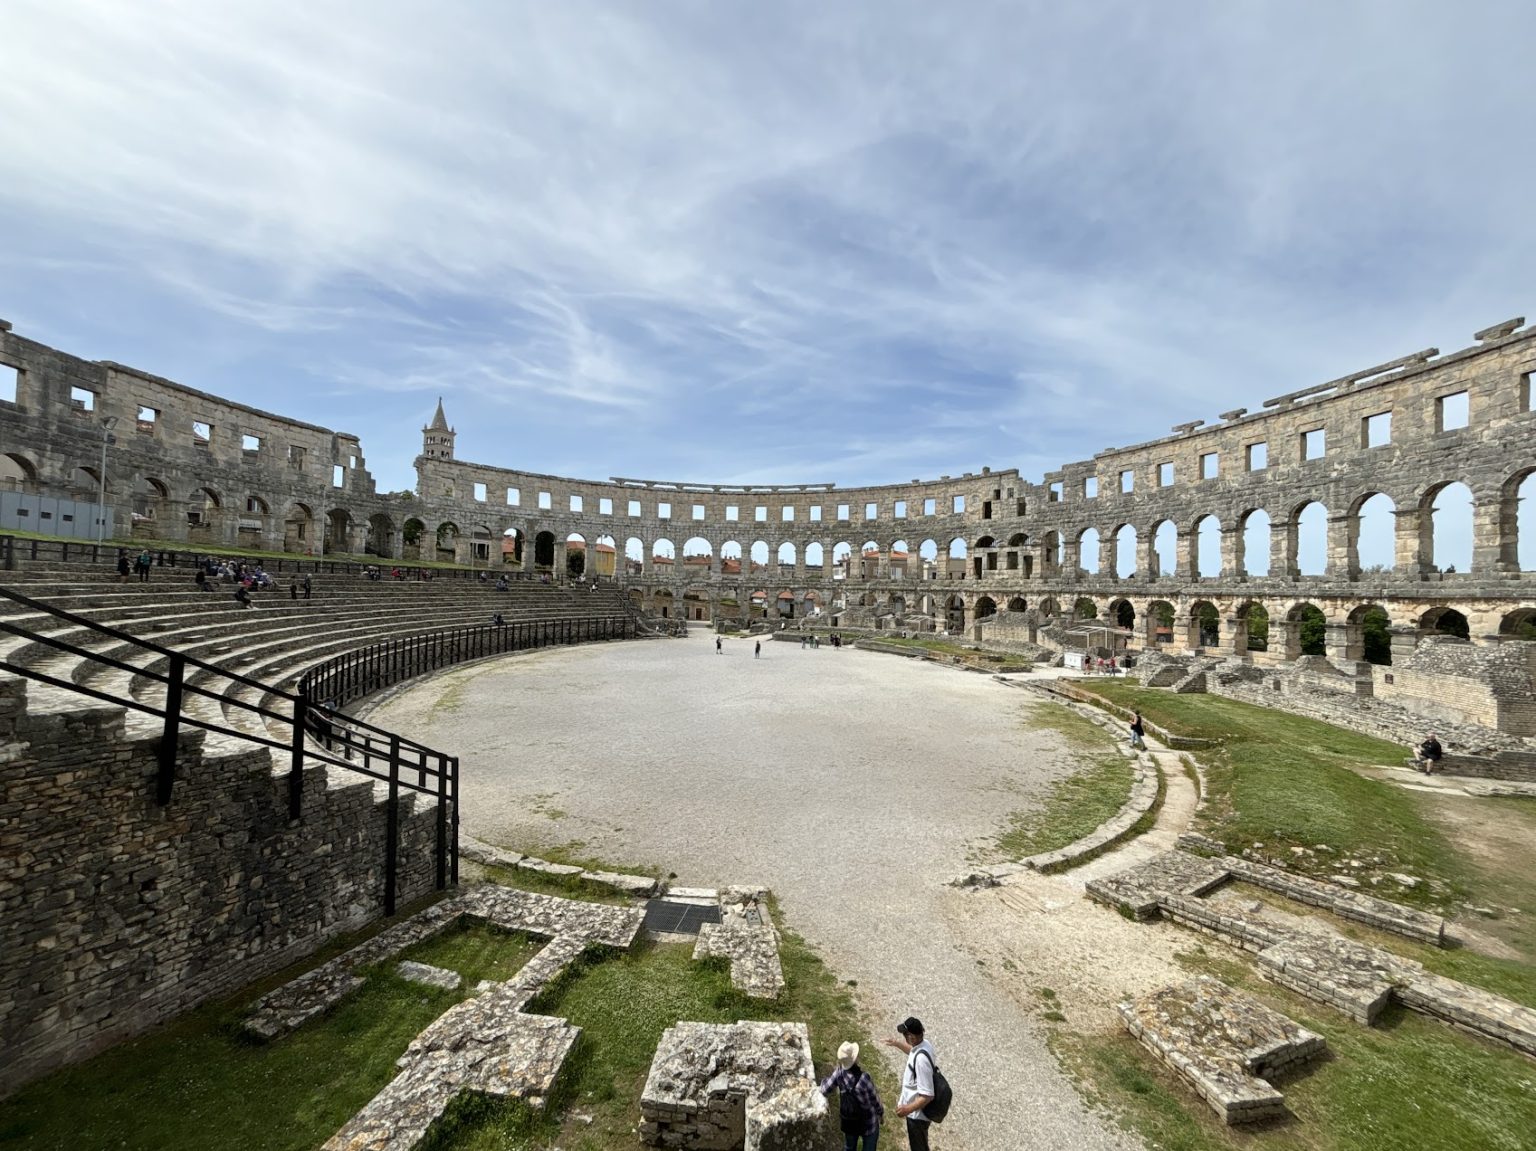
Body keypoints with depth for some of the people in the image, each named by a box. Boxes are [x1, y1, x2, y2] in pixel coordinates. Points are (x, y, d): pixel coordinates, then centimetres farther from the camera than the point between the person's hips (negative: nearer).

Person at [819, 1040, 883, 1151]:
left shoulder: (840, 1072, -23)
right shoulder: (863, 1078, -35)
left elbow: (825, 1090, -10)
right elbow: (874, 1099, -18)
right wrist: (881, 1113, 3)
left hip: (848, 1122, 4)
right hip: (868, 1123, -4)